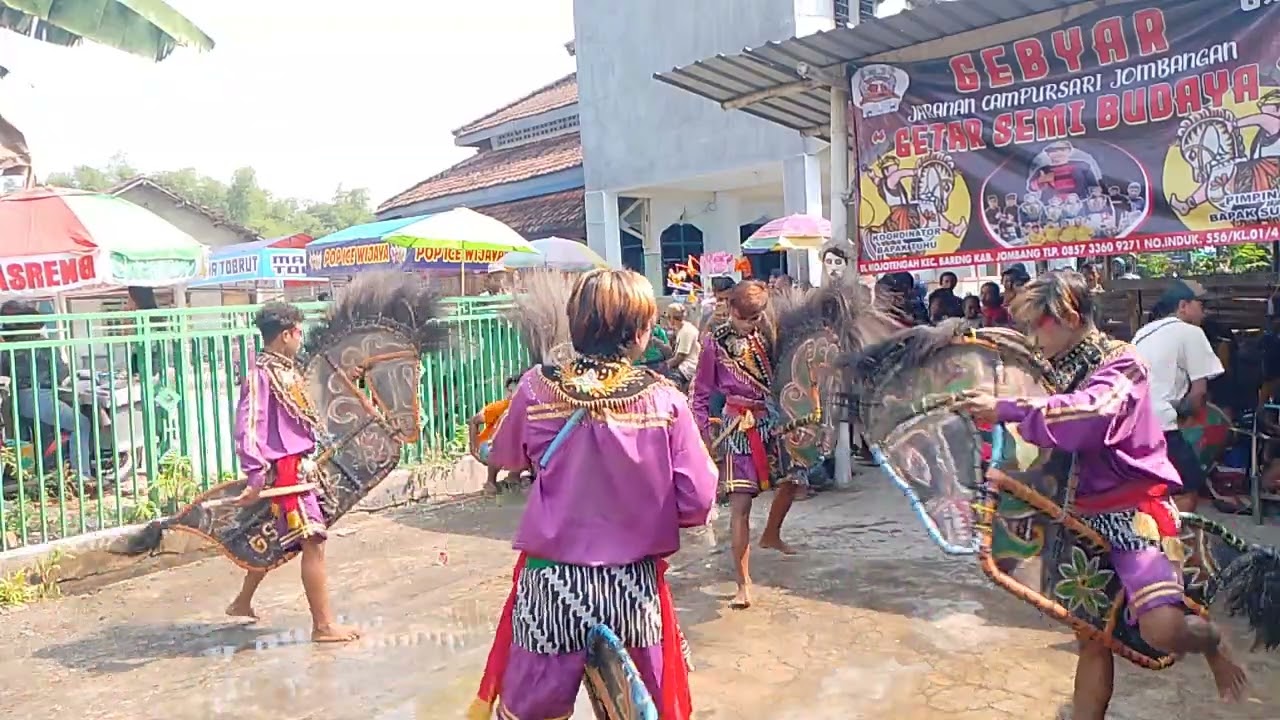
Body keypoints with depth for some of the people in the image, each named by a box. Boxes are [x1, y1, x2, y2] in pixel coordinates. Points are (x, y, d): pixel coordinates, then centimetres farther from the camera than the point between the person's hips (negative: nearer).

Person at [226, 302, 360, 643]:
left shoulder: (287, 370, 11)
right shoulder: (261, 375, -16)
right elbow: (247, 427, -21)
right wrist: (255, 476, -25)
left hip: (297, 465, 10)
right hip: (282, 468, -10)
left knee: (275, 541, 23)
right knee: (313, 541, -8)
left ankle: (242, 602, 42)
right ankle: (323, 625, -2)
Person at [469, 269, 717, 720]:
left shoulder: (538, 389, -7)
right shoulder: (664, 399, -10)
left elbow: (505, 458, 11)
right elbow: (697, 504, -8)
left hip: (550, 586, 1)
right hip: (633, 588, 0)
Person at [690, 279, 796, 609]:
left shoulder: (766, 333, 2)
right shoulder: (716, 342, -9)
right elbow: (701, 393, -7)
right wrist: (704, 434, -13)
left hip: (772, 418, 5)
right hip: (740, 425, -5)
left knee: (792, 478, 18)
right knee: (740, 504, -6)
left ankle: (771, 535, 47)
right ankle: (743, 584, 2)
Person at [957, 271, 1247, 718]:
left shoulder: (1120, 364, -11)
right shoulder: (1060, 371, 10)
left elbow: (1083, 417, -32)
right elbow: (1049, 432, 21)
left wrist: (1005, 409, -26)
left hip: (1134, 511, -7)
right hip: (1084, 520, 7)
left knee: (1162, 630, -20)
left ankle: (1210, 640, 14)